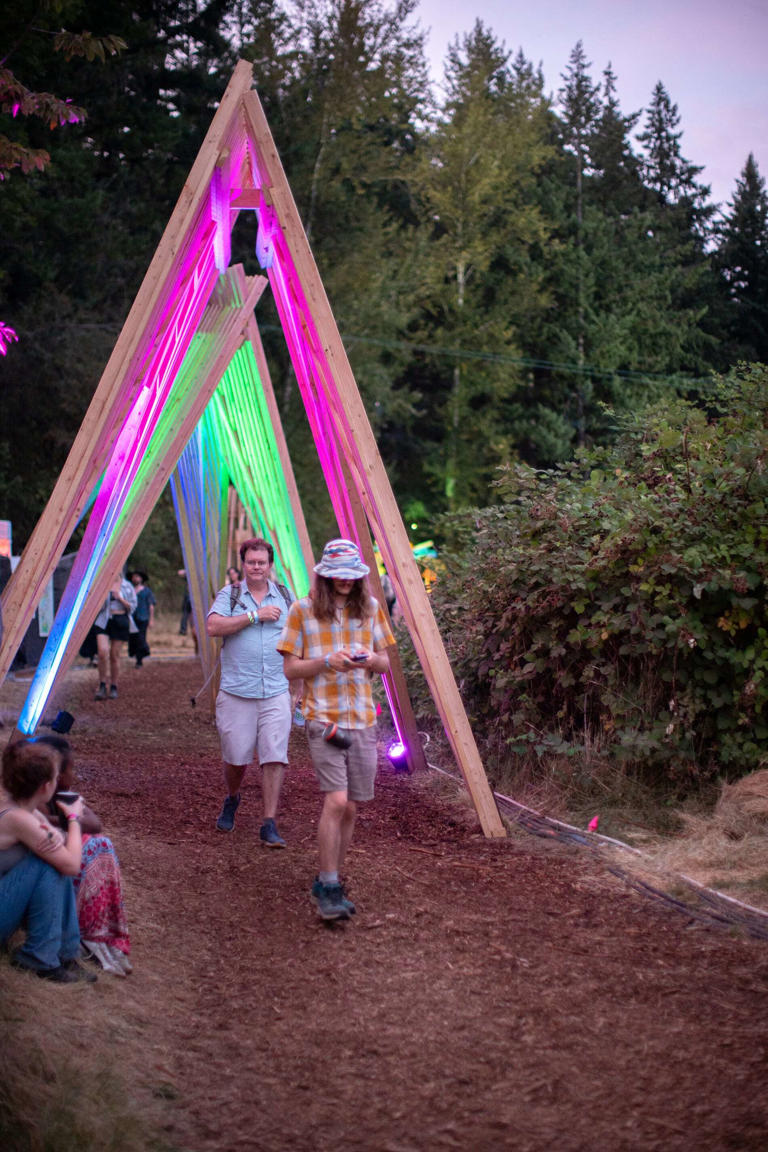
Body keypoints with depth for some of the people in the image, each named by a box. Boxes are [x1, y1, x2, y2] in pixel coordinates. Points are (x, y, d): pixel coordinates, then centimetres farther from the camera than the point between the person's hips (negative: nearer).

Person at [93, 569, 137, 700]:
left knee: (115, 656, 3)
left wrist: (120, 598, -12)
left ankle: (113, 687, 16)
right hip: (104, 621, 0)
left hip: (120, 621, 0)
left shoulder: (127, 586, 6)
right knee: (103, 651, -17)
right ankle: (102, 685, -3)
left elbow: (132, 607, 4)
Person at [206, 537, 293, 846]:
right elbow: (213, 626, -16)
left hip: (275, 693, 1)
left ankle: (269, 824, -2)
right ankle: (231, 800, 37)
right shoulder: (230, 594, 2)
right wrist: (254, 615, -18)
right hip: (236, 693, -1)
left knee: (275, 757, -7)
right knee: (236, 756, 6)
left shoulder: (284, 596, 10)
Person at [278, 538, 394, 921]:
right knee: (336, 801, -16)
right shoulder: (303, 610, -2)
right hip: (323, 717, -4)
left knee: (350, 808, 7)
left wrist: (372, 660, -10)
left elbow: (386, 664, 13)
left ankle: (330, 883, 22)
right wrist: (328, 662, -17)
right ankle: (328, 889, -7)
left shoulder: (370, 608, 8)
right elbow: (290, 668, -1)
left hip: (363, 718, 4)